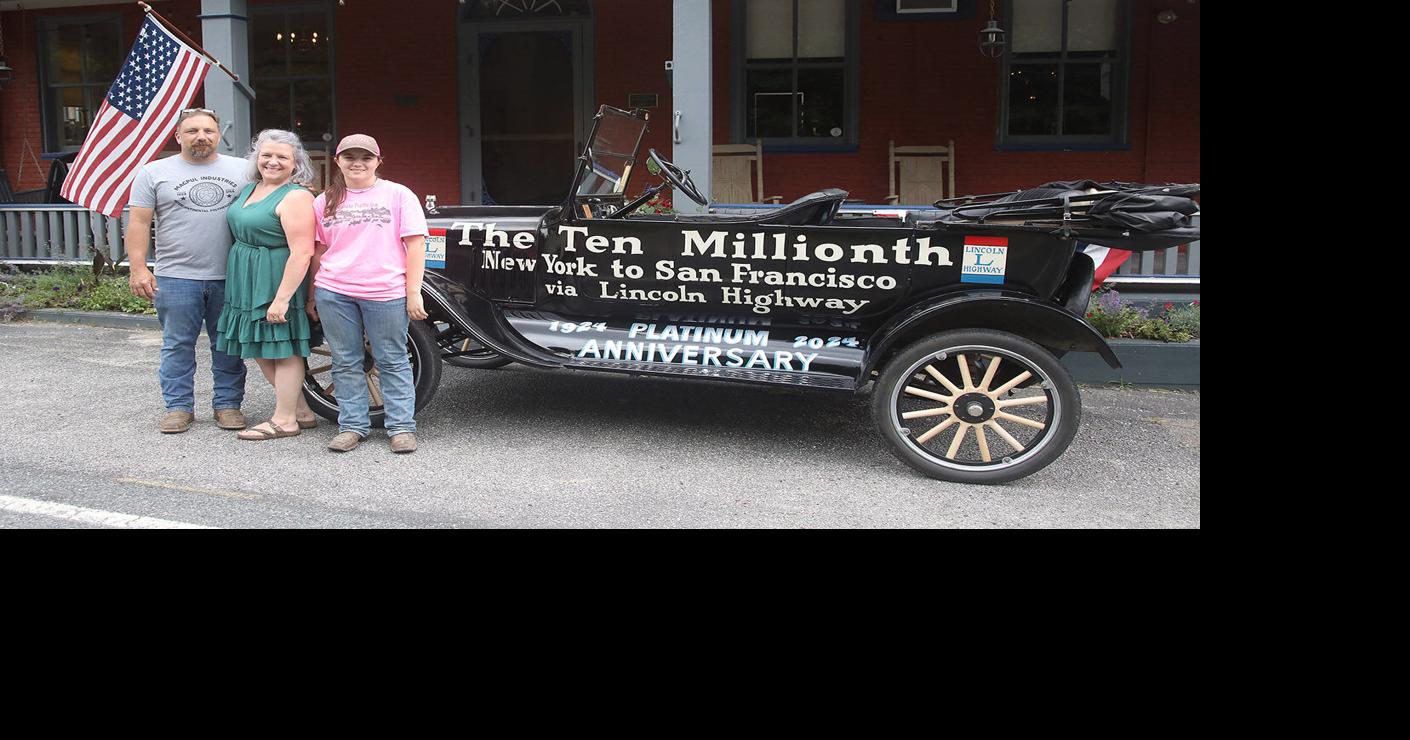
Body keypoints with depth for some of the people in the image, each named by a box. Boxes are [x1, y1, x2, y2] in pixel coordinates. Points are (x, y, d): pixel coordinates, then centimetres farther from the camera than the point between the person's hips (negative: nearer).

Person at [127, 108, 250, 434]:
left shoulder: (243, 170, 7)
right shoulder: (154, 172, 5)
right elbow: (139, 223, 2)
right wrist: (138, 269, -7)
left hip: (231, 278, 1)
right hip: (176, 277, -1)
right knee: (178, 346, 5)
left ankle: (228, 404, 18)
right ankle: (179, 406, 15)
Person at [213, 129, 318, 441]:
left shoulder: (296, 197, -15)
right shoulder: (250, 189, 13)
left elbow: (302, 253, -22)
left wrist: (282, 298, -26)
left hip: (276, 283, -10)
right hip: (247, 283, 10)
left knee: (283, 350, -1)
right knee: (260, 349, 14)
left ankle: (285, 421, 9)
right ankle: (302, 412, 23)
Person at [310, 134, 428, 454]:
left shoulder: (398, 195, 2)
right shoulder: (325, 202, 12)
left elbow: (415, 245, -2)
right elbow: (318, 251, 16)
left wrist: (413, 293, -7)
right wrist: (313, 296, 16)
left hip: (385, 293, -3)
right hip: (334, 293, 3)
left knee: (392, 362, 2)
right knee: (346, 363, 7)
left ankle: (401, 427, 8)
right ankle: (352, 426, 16)